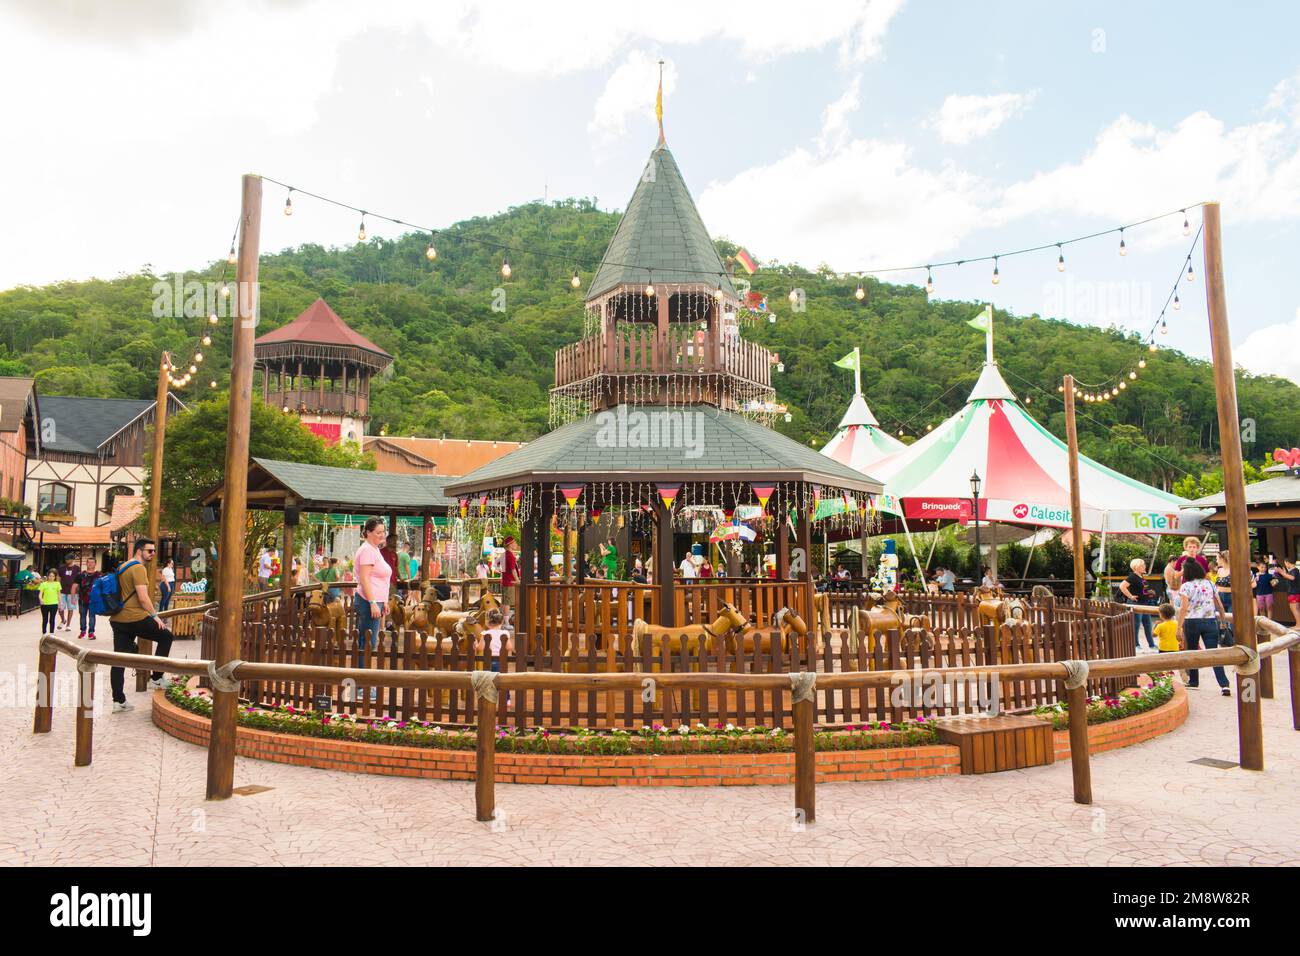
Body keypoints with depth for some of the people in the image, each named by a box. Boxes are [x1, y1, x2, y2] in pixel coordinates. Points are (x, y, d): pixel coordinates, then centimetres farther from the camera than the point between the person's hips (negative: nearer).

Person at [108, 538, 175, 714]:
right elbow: (143, 597, -19)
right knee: (165, 636, 8)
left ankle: (118, 701, 10)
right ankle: (156, 679, 9)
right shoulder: (138, 568, -11)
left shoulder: (123, 567, 20)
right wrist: (155, 616, -11)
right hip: (134, 618, -9)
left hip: (117, 619, 9)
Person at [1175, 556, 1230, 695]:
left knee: (1192, 652, 13)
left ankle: (1193, 681, 23)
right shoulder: (1210, 584, 7)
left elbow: (1183, 608, -13)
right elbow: (1220, 605, 10)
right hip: (1210, 621, 3)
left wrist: (1179, 627, -12)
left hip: (1192, 622, -3)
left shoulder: (1186, 586, -6)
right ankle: (1224, 684, -11)